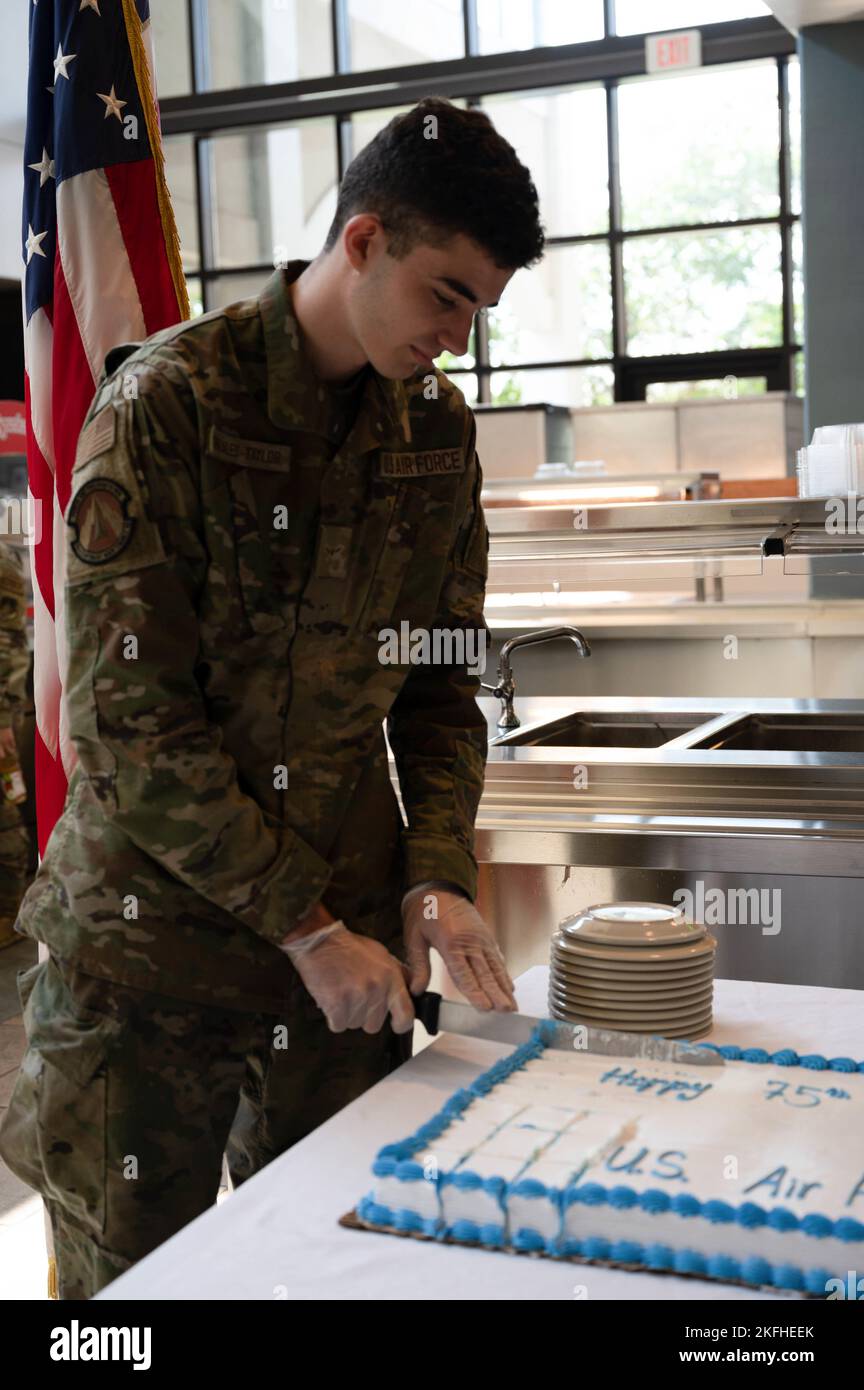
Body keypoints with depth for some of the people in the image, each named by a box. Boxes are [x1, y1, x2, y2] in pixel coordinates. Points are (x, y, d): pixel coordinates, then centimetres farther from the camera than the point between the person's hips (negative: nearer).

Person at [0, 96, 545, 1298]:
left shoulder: (436, 429, 5)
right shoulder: (165, 401, -14)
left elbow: (443, 685, 10)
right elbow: (128, 724, -17)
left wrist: (439, 876, -5)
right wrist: (306, 927, -16)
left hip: (351, 941, 5)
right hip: (150, 941, -4)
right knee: (132, 1272, 9)